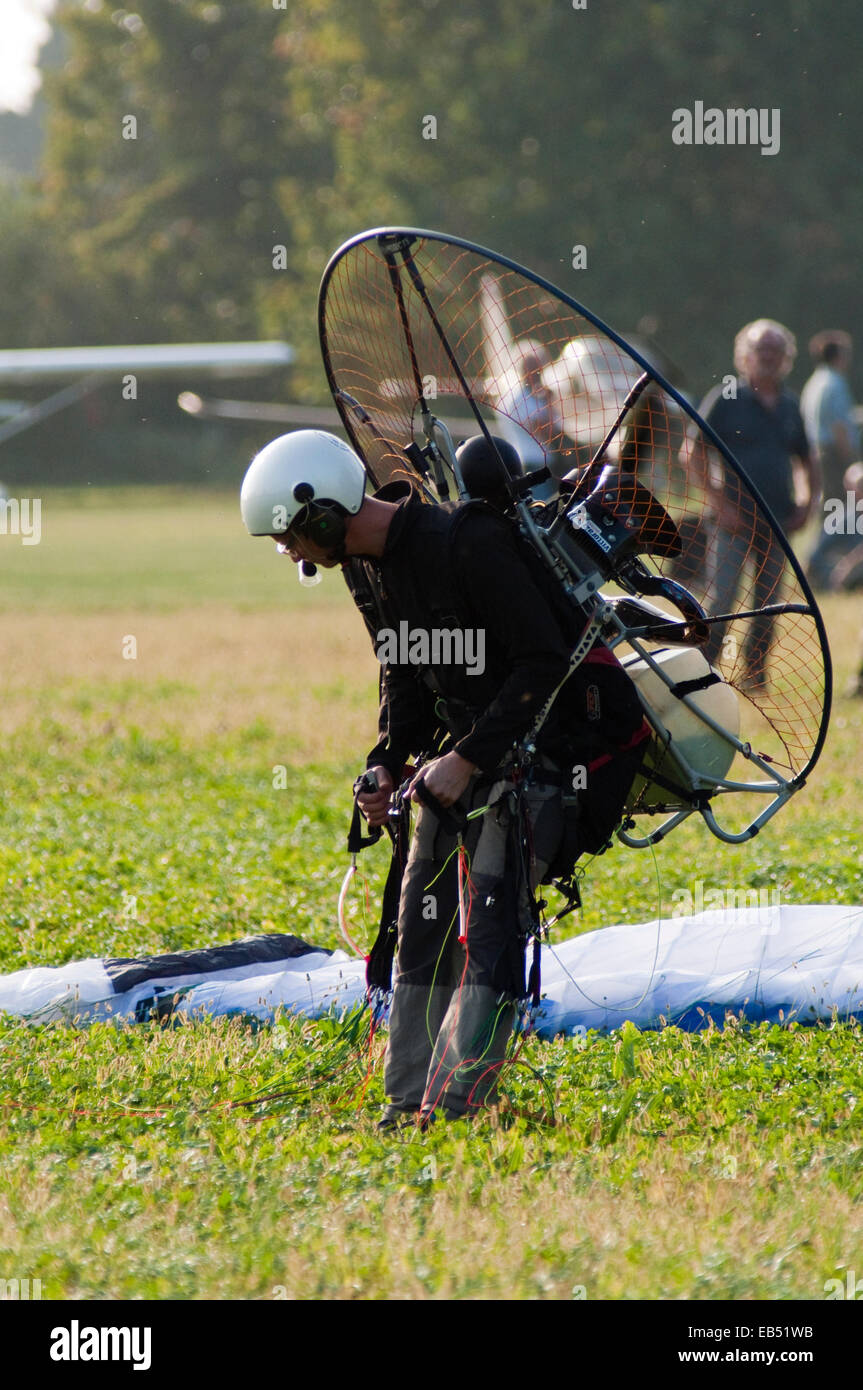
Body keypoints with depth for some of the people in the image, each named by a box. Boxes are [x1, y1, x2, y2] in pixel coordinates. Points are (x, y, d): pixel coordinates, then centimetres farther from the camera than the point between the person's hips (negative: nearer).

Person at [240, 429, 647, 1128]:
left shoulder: (468, 545, -24)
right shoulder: (367, 566, 3)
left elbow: (546, 663, -23)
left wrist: (469, 758, -24)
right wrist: (388, 763, -1)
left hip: (534, 747, -8)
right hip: (459, 753, 9)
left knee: (490, 928, -18)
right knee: (425, 929, 3)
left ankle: (454, 1105, -22)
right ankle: (406, 1106, 6)